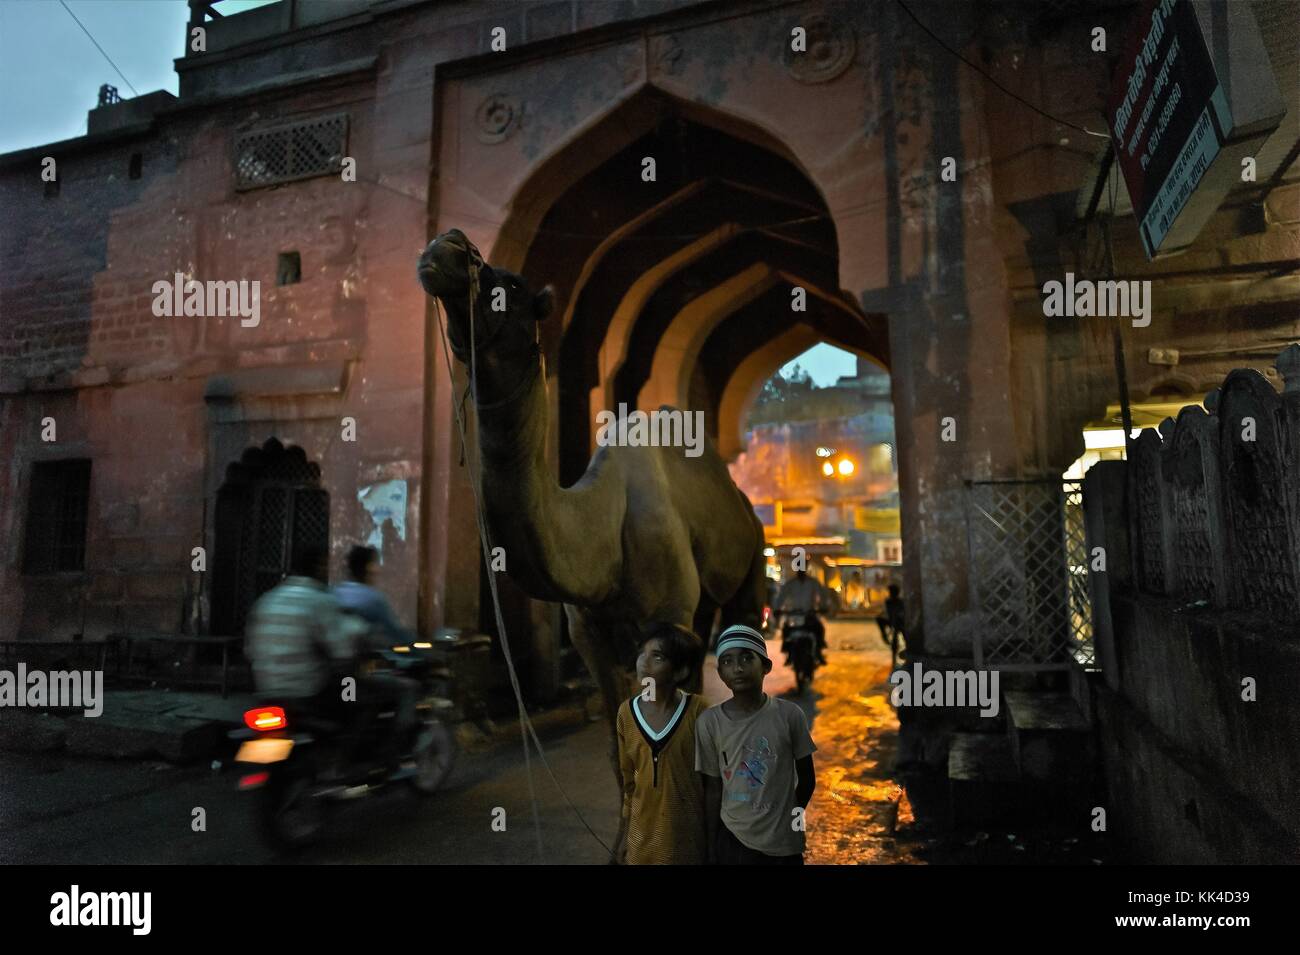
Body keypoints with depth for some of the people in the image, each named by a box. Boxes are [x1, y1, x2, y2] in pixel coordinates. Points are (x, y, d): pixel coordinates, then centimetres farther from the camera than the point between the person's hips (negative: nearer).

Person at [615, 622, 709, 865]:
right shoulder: (626, 713, -6)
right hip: (643, 831, 3)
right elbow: (628, 779, 5)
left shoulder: (697, 711, -16)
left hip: (689, 829, -2)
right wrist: (626, 832, 11)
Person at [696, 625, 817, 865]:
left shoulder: (789, 715, -11)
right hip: (733, 841, 0)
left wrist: (790, 821, 7)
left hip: (784, 843, 0)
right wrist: (712, 849, 2)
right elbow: (713, 789, -2)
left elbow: (807, 779, 1)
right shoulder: (709, 721, -10)